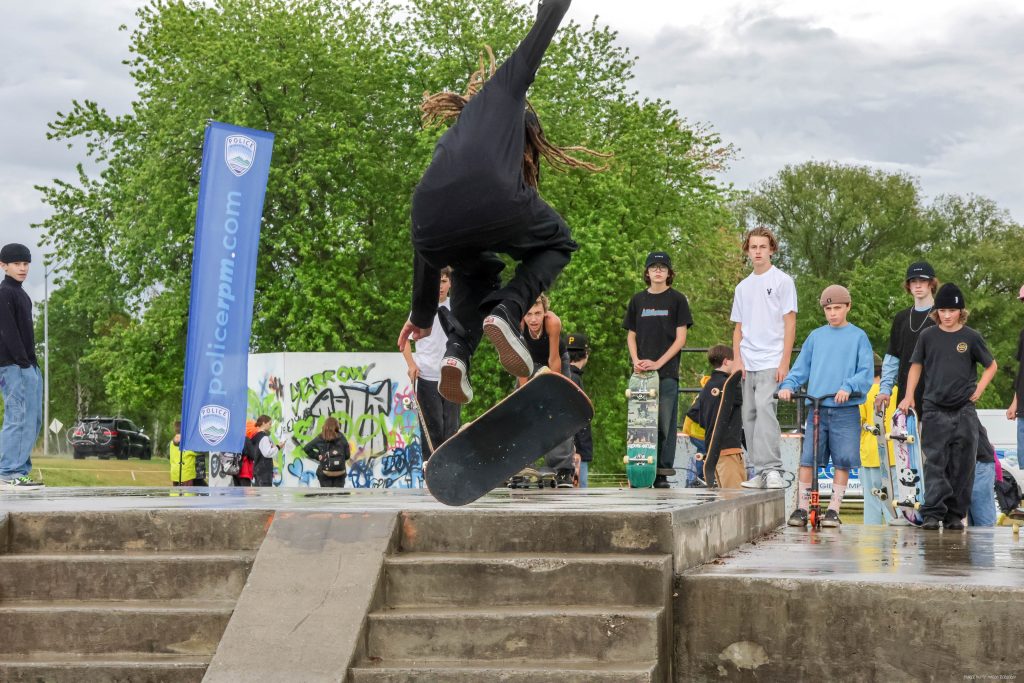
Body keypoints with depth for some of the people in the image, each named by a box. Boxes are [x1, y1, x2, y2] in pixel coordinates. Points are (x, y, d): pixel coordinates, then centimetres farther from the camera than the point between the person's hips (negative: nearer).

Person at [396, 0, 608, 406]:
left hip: (434, 228, 4)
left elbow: (425, 247, 42)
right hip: (494, 203, -4)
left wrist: (421, 316, 49)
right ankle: (506, 311, 0)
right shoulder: (500, 91, 32)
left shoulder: (447, 143, 40)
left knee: (476, 269, 38)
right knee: (558, 243, 28)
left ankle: (458, 352, 11)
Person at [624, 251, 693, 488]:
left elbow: (680, 338, -1)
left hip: (667, 372, -3)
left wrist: (658, 363, -11)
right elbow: (631, 336, 16)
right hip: (641, 372, 3)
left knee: (665, 424, -3)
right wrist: (636, 361, -2)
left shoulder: (677, 299, 3)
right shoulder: (638, 300, 13)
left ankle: (663, 473, 0)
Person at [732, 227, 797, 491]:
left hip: (771, 362, -6)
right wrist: (737, 359, 4)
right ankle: (760, 472, 9)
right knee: (749, 416, 4)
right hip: (747, 363, 6)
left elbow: (790, 323, -4)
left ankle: (772, 469, -24)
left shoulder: (782, 281, 1)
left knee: (764, 408, -21)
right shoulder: (742, 287, 17)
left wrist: (784, 362, -11)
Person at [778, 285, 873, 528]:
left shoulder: (858, 337, 4)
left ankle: (833, 509, 9)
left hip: (846, 410, -2)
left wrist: (848, 387, -21)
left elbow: (866, 371, -3)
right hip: (817, 409, 2)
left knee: (843, 461, -1)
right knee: (807, 458, -4)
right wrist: (788, 385, -5)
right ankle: (802, 508, 3)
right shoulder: (816, 336, 12)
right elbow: (801, 368, 14)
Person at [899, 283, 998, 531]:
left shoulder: (971, 337, 2)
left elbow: (991, 366, 14)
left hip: (964, 411, 0)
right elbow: (916, 366, 14)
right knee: (935, 464, -6)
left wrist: (978, 390, 3)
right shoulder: (928, 336, 4)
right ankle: (933, 514, -8)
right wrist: (909, 396, 5)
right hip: (934, 410, 0)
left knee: (962, 467, 1)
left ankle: (955, 515, 8)